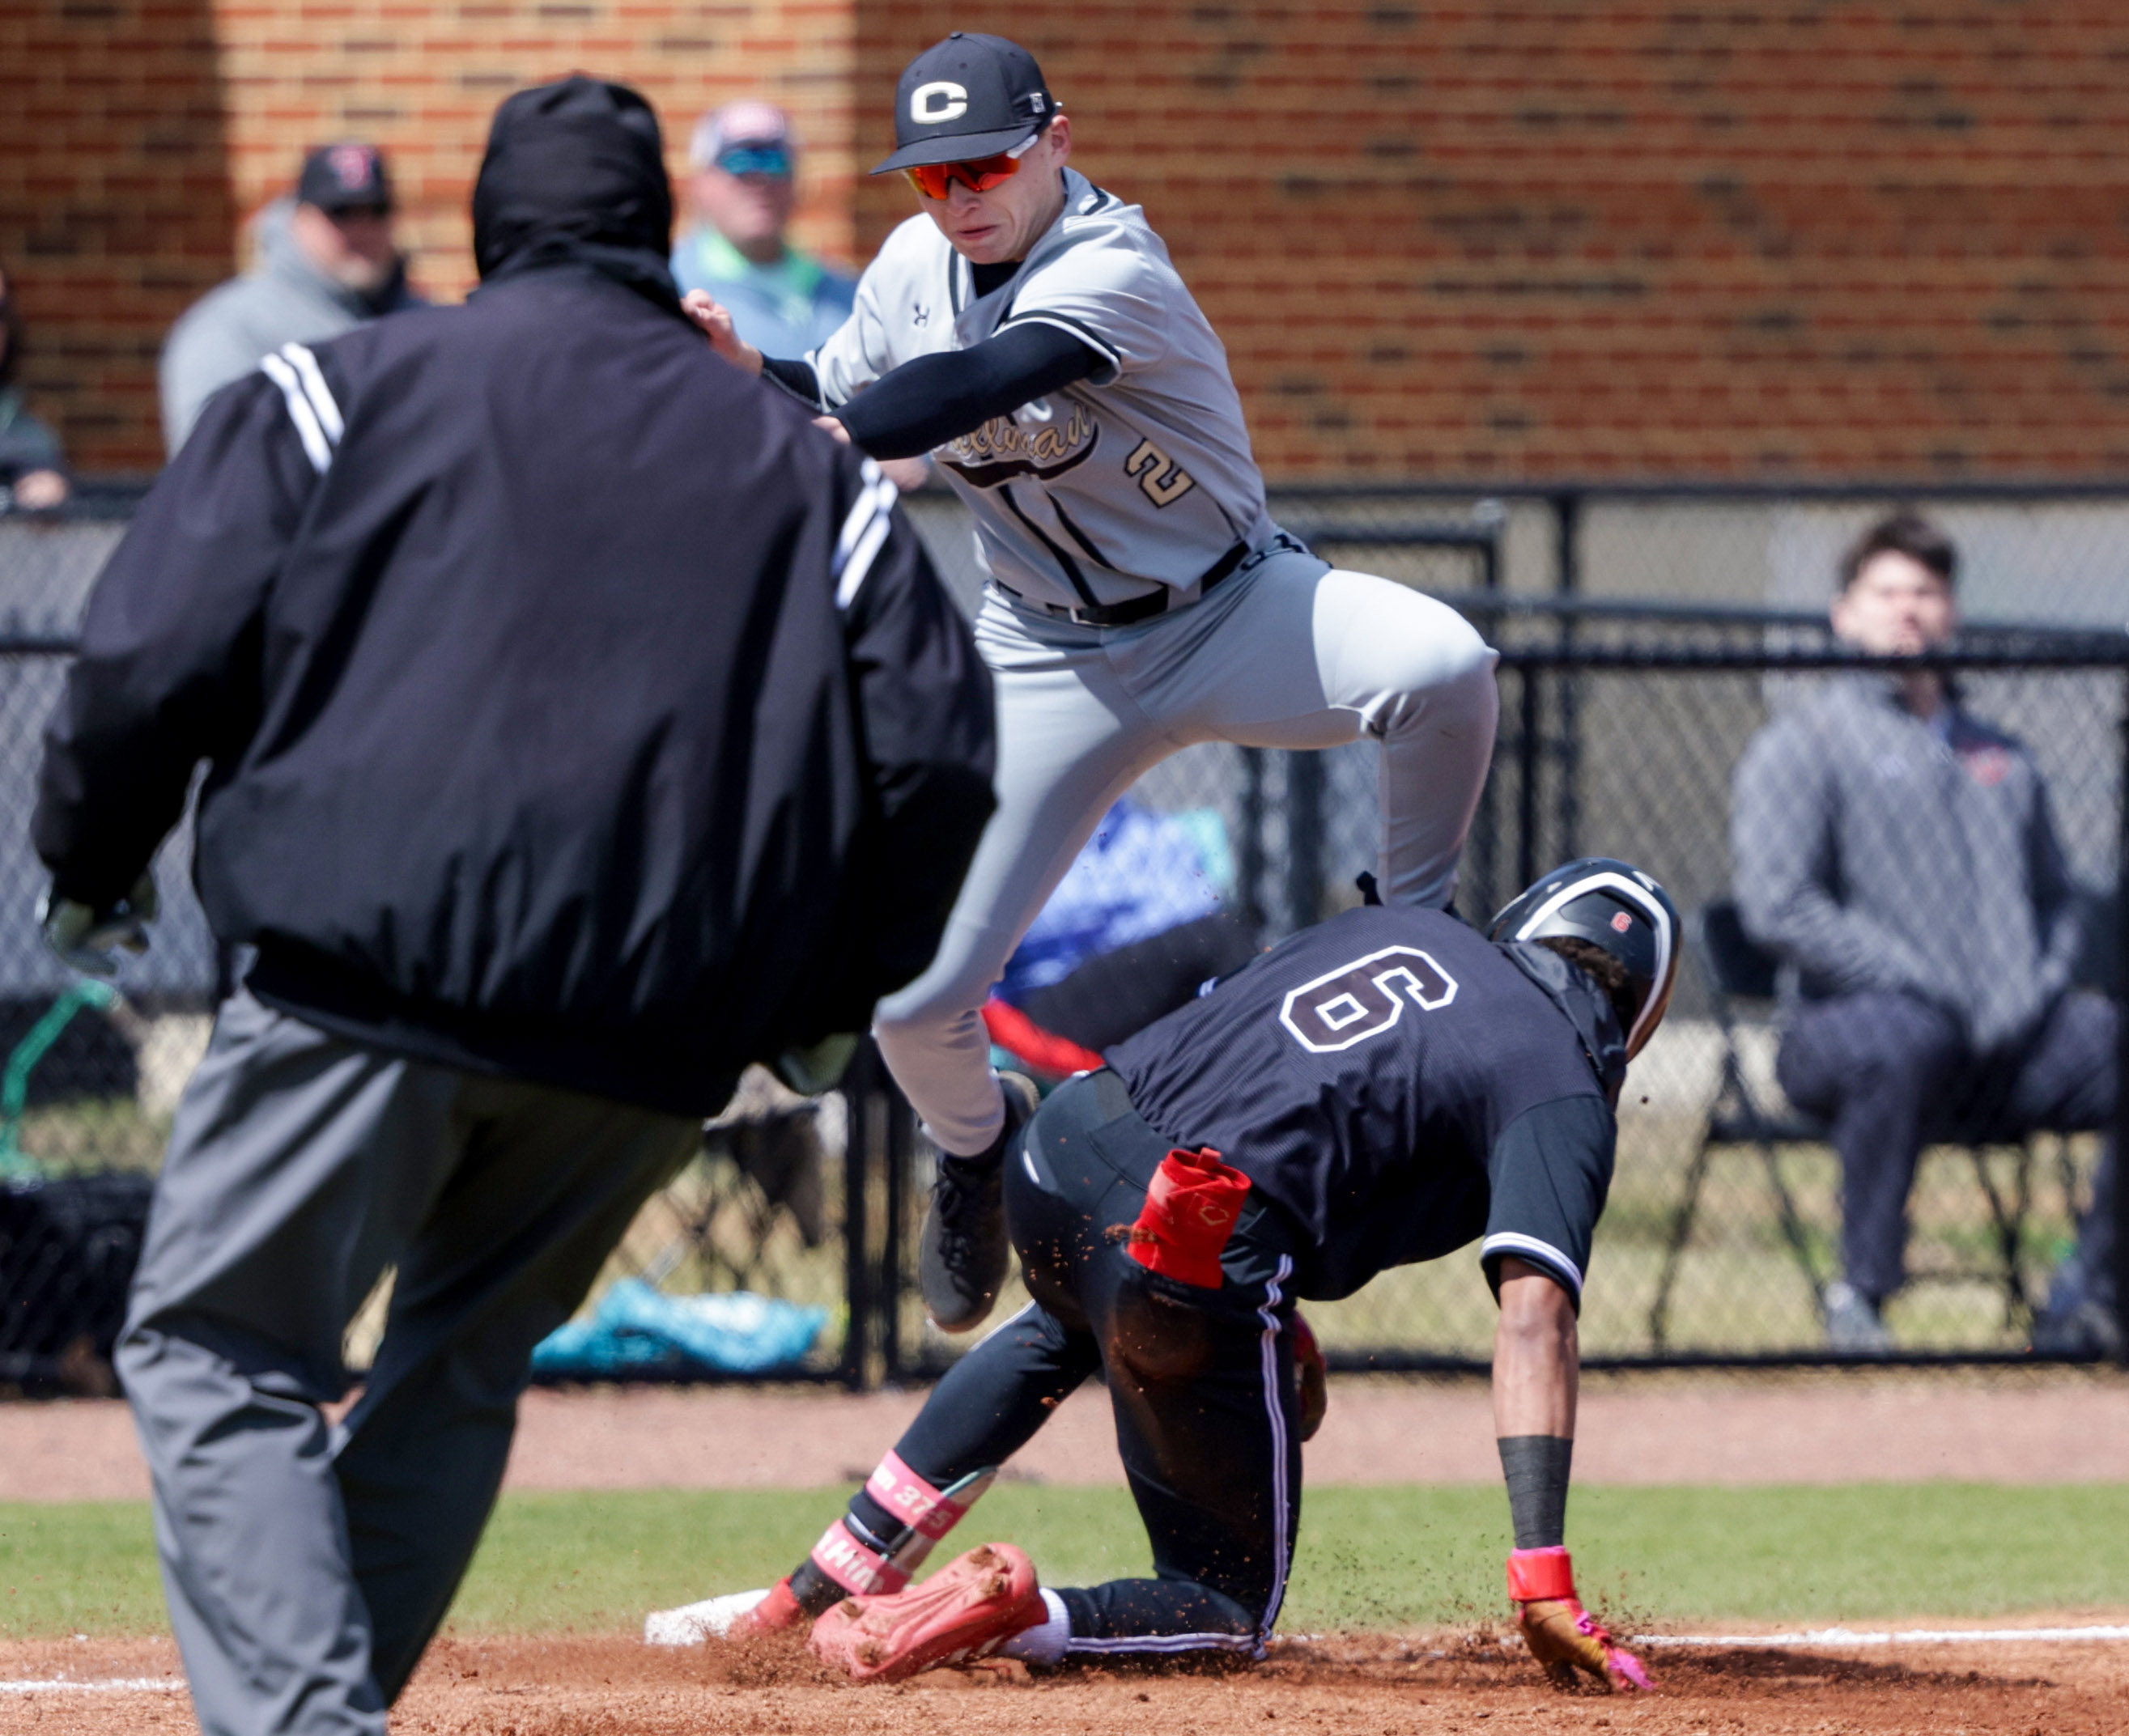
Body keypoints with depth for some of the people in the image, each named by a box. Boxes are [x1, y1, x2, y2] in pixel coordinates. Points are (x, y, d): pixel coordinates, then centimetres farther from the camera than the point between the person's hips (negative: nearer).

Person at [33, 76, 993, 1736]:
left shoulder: (339, 389, 9)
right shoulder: (806, 466, 18)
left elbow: (155, 660, 0)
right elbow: (938, 745, 12)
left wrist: (92, 867, 16)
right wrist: (829, 994, 23)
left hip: (369, 970, -4)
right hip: (658, 1028, 4)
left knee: (223, 1352, 1)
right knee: (464, 1364, 21)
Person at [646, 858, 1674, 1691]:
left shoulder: (1387, 925, 24)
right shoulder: (1566, 1090, 4)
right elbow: (1535, 1311, -10)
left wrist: (1277, 1320, 30)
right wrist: (1542, 1578, -17)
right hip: (1202, 1266, -6)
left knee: (1067, 1326, 43)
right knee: (1230, 1608, 15)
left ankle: (808, 1597, 35)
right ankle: (1011, 1616, -15)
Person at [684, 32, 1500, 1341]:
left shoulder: (1114, 274, -26)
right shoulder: (916, 267, -4)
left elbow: (966, 391, -42)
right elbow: (837, 408, 10)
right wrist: (748, 377, -12)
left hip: (1233, 613, -4)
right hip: (1050, 668, 4)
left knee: (1441, 668, -36)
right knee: (912, 999, -6)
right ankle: (978, 1141, 30)